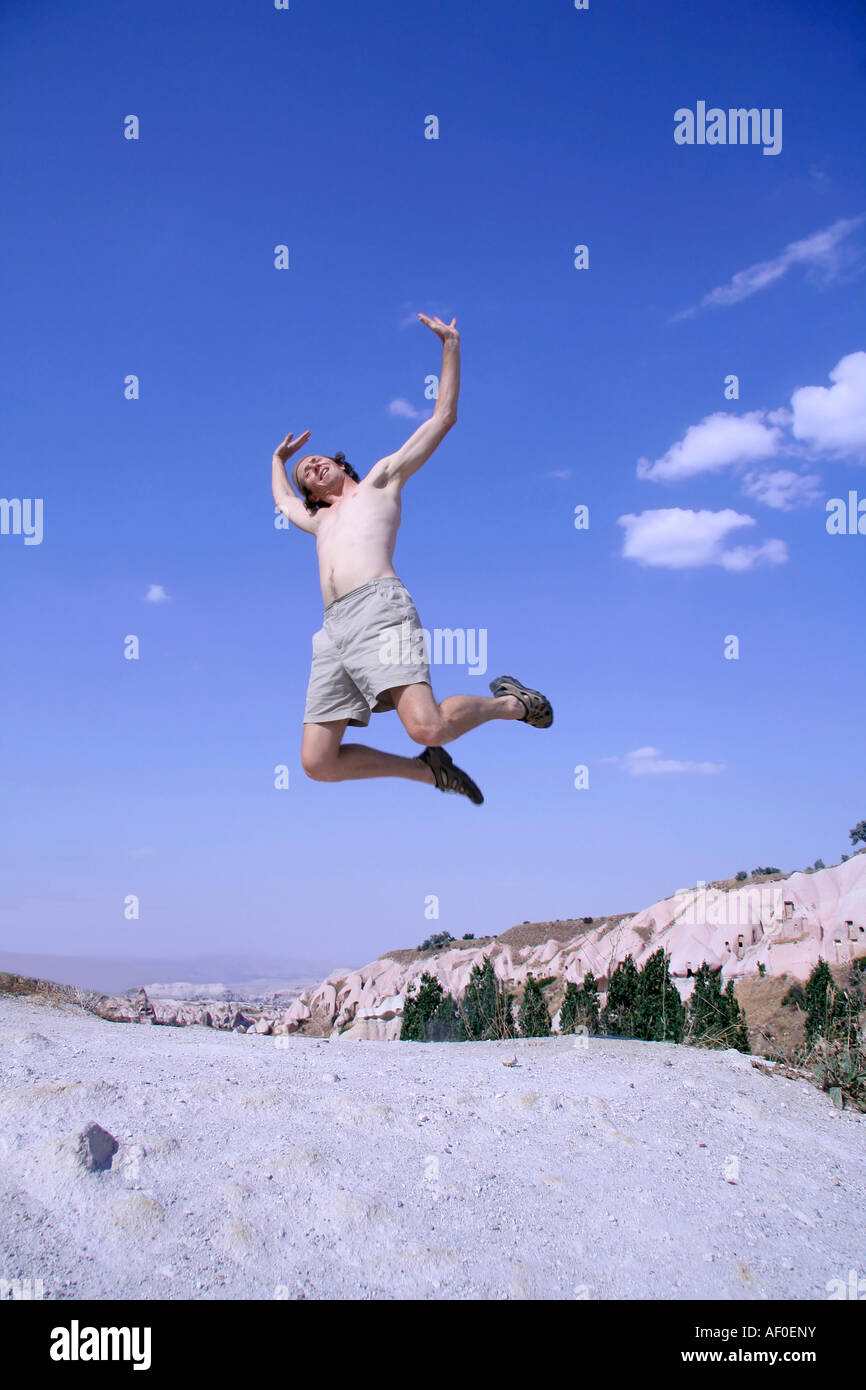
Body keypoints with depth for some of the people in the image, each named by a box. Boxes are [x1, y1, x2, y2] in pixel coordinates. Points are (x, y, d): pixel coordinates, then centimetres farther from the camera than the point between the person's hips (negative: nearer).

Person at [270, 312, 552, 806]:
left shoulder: (382, 478, 23)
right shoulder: (320, 520, 38)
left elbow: (443, 418, 21)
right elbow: (282, 499, 62)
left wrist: (451, 346, 20)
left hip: (379, 607, -6)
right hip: (333, 629, 6)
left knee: (427, 727, -25)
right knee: (317, 763, -8)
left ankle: (510, 702, 5)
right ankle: (429, 770, 9)